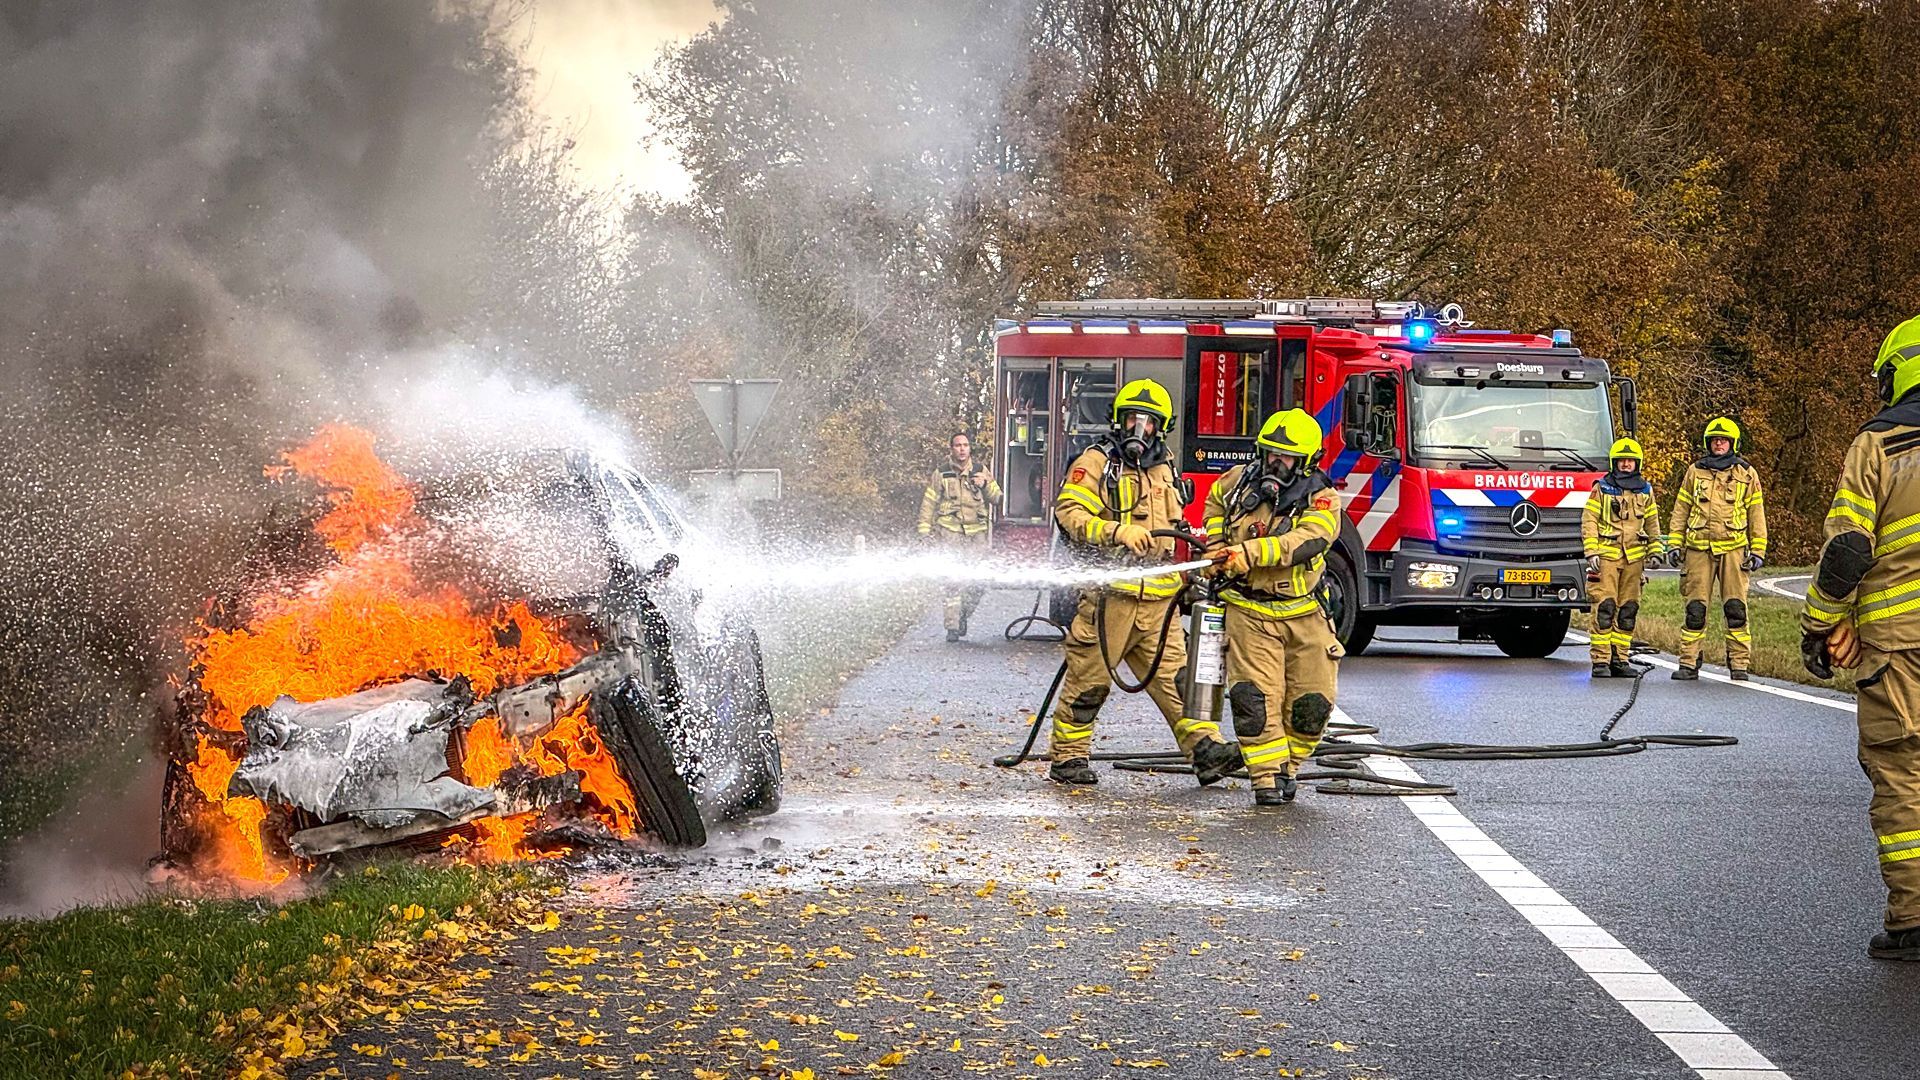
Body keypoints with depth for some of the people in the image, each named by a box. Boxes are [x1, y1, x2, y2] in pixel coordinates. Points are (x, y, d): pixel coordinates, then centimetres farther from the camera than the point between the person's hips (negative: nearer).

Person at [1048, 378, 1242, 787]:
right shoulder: (1096, 462, -2)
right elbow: (1069, 512, -14)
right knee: (1089, 678, 0)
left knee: (1174, 673, 0)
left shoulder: (1162, 470, 20)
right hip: (1109, 591, -6)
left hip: (1157, 597, 6)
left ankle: (1206, 749, -5)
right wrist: (1118, 532, -26)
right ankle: (1068, 757, 8)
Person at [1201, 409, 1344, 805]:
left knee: (1312, 703, 2)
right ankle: (1267, 775, -5)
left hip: (1303, 614, 0)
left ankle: (1288, 764, 24)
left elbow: (1305, 542, -26)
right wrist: (1216, 547, 12)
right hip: (1250, 613, 0)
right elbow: (1215, 503, 27)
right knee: (1255, 697, -13)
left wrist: (1249, 552, -33)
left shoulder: (1322, 499, -7)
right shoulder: (1239, 481, 2)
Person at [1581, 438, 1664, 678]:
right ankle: (1601, 660, -8)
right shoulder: (1601, 489, 2)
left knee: (1628, 609, 5)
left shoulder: (1645, 491, 13)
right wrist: (1591, 552, -10)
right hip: (1606, 556, -4)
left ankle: (1620, 658, 11)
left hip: (1633, 558, 4)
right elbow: (1588, 521, -2)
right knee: (1604, 608, -9)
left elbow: (1652, 523, 19)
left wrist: (1655, 550, 11)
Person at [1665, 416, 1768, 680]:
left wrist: (1757, 550, 4)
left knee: (1735, 608, -5)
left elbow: (1756, 514, 10)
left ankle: (1739, 663, 0)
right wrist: (1674, 544, 8)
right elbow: (1680, 510, 15)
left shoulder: (1746, 474, 9)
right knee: (1695, 609, 0)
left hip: (1733, 549, -1)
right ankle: (1689, 663, 4)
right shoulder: (1695, 472, 12)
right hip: (1699, 548, 1)